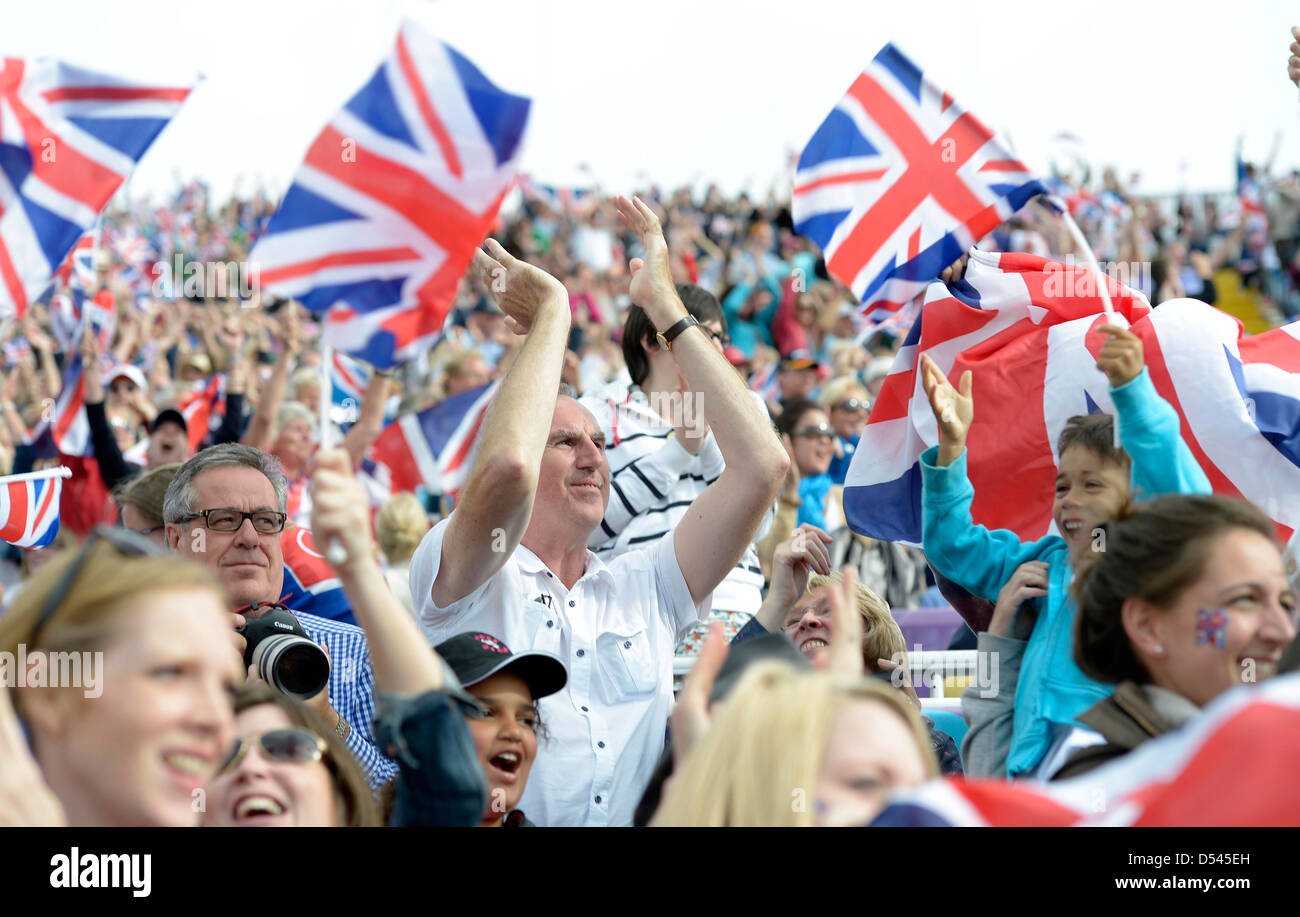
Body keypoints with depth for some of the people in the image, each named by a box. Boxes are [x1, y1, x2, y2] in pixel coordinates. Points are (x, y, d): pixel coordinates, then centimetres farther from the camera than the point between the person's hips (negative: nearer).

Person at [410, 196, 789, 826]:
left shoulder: (644, 589, 17)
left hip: (638, 827, 5)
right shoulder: (463, 581, 4)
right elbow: (506, 469, -16)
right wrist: (551, 312, -3)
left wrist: (666, 307, 12)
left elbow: (762, 463, 10)